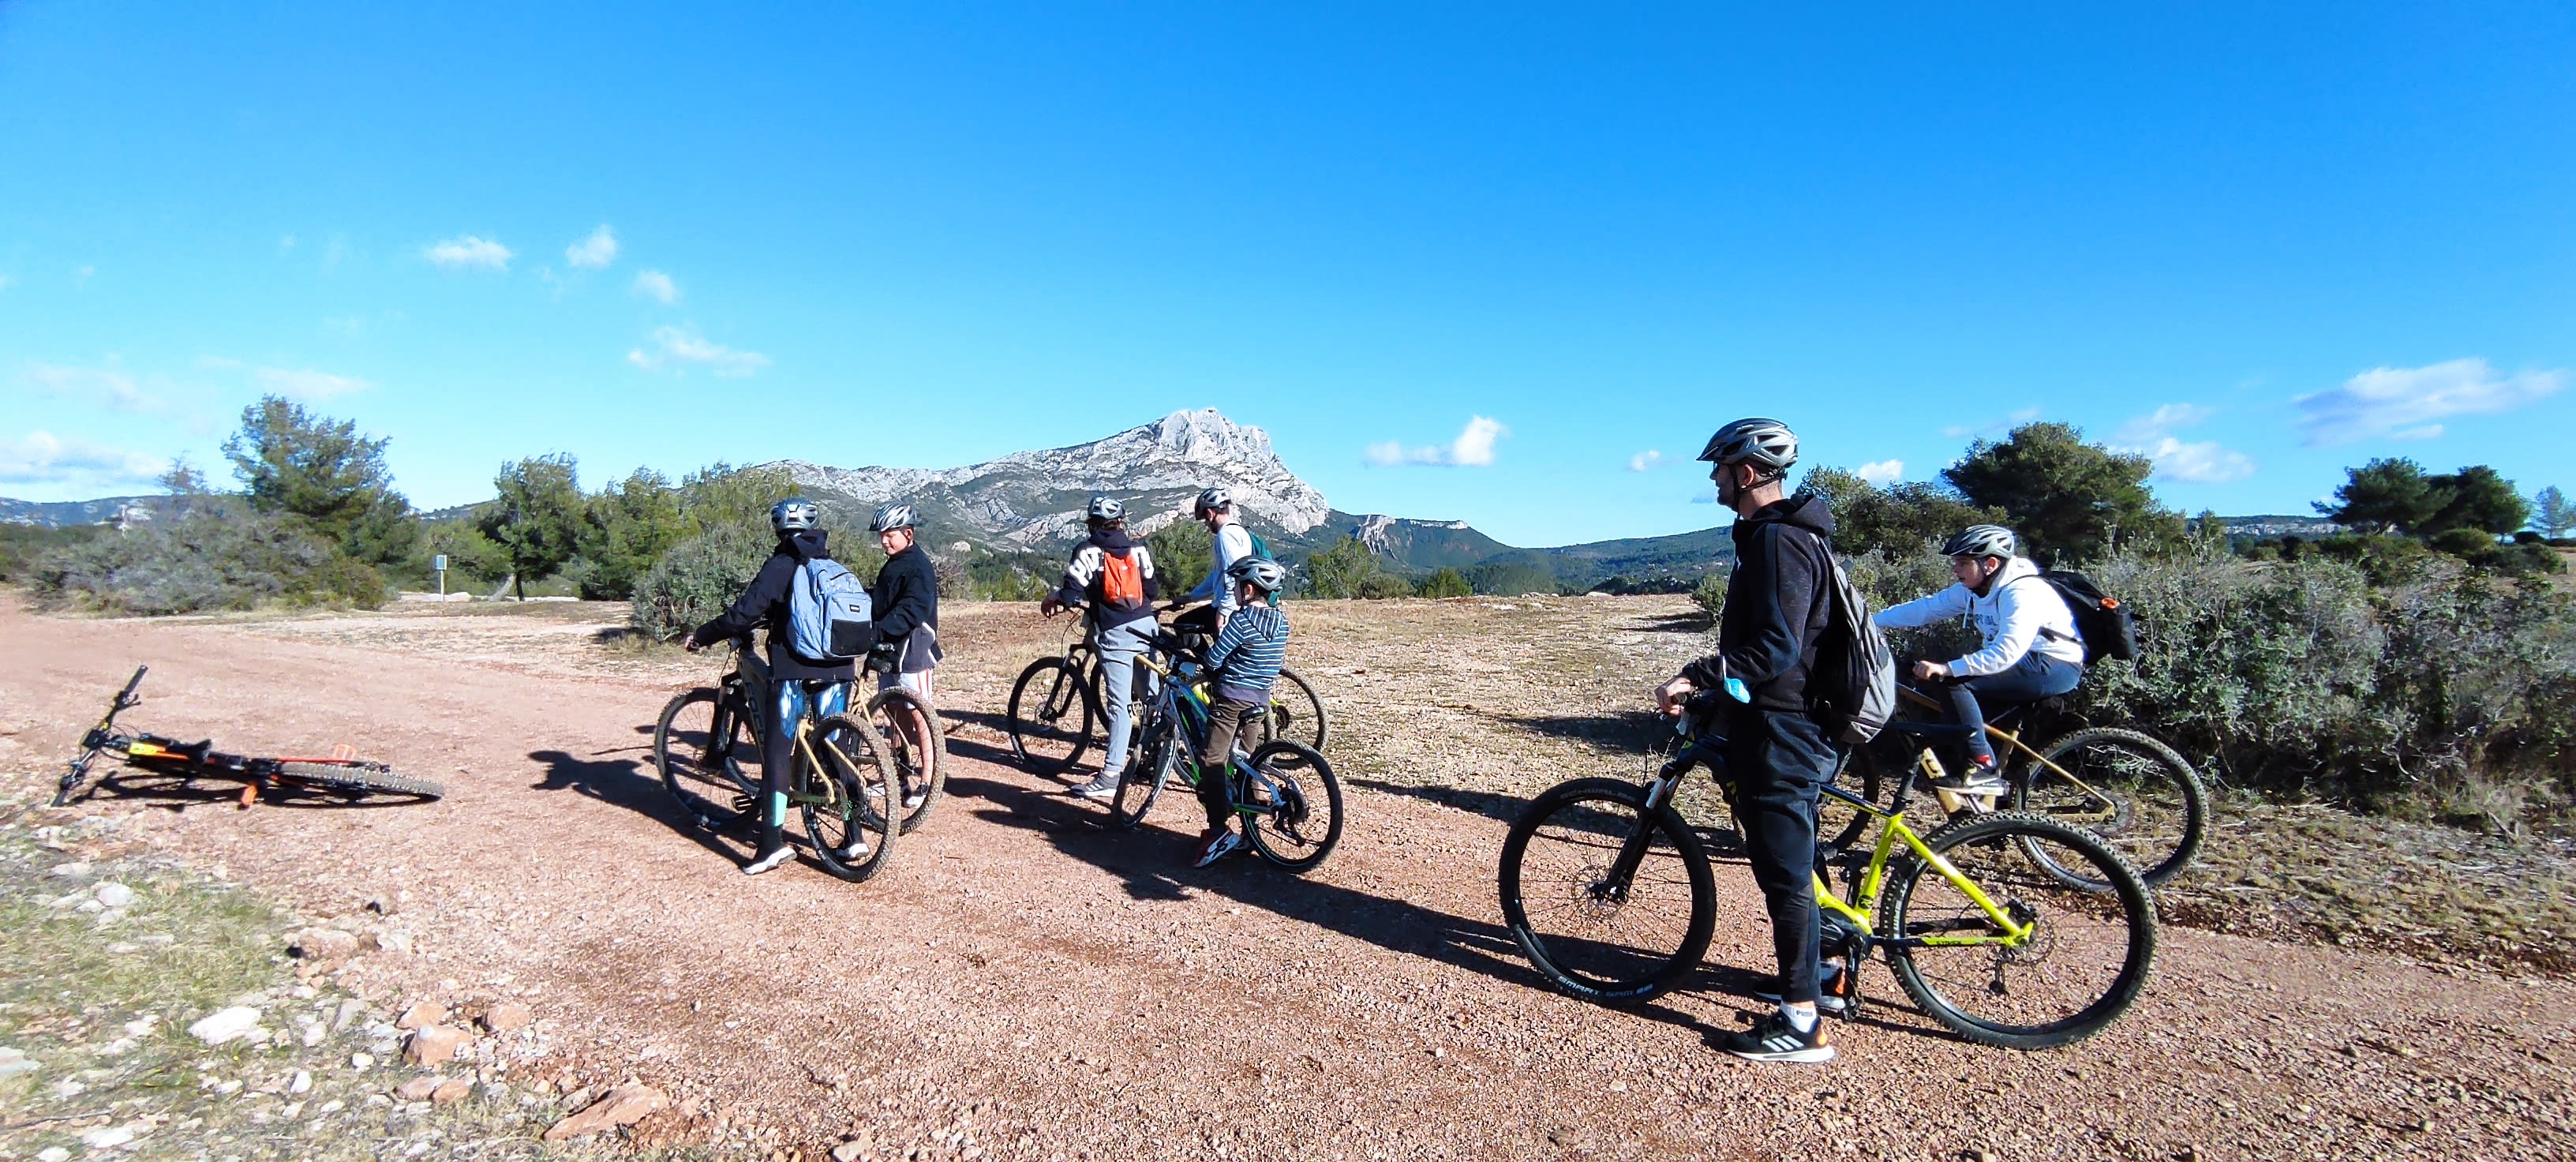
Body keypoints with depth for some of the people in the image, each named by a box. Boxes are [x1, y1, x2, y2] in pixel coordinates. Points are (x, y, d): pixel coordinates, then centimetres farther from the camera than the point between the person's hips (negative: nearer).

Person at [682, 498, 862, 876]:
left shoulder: (780, 566, -5)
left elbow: (742, 615, -11)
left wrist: (701, 636, 5)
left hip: (793, 671, -5)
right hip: (837, 672, 5)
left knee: (777, 754, 2)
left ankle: (773, 843, -2)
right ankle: (855, 836, 10)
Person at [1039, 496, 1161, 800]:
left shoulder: (1088, 550, -2)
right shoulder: (1138, 550, 12)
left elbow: (1073, 592, -11)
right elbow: (1153, 590, 11)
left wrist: (1052, 599, 9)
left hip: (1115, 634, -5)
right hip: (1145, 628, 5)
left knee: (1119, 705, -9)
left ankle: (1110, 777, -11)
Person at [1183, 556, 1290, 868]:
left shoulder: (1241, 619, -16)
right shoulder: (1281, 620, 7)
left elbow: (1214, 659, -14)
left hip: (1232, 696, -8)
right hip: (1261, 699, 8)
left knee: (1212, 761, -5)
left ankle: (1219, 831, -14)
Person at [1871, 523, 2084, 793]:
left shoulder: (2023, 592, -24)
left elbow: (2006, 653, -35)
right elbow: (1925, 608, 0)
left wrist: (1947, 669, -43)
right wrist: (1869, 621, -8)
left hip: (2055, 667, -10)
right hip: (2025, 664, 10)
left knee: (1954, 682, -25)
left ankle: (1984, 770, -20)